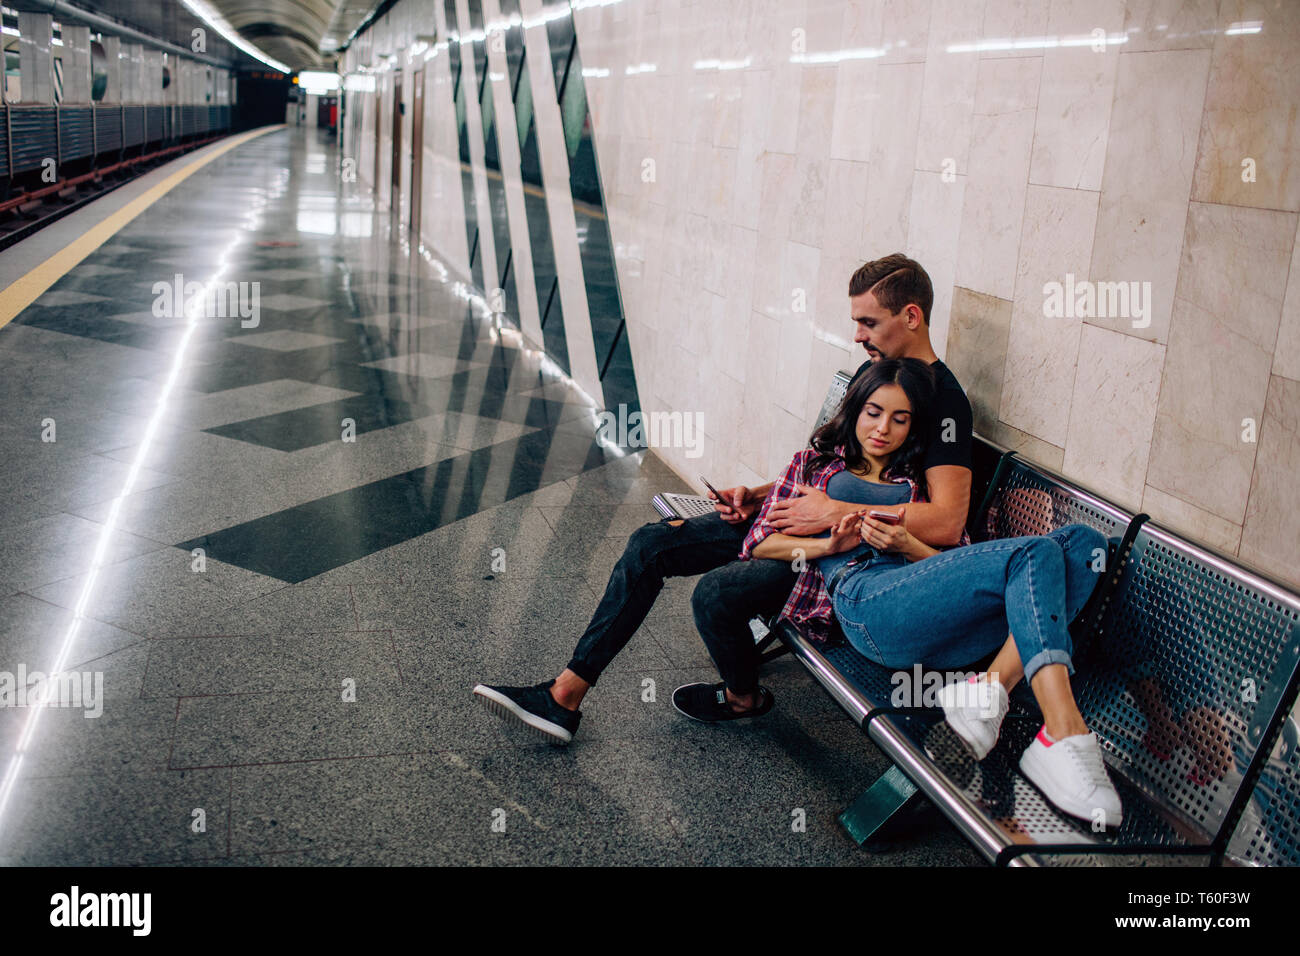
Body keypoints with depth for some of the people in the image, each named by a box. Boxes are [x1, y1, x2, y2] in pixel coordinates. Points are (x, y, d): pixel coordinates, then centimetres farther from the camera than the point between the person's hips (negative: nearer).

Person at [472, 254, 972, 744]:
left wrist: (835, 512, -26)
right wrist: (758, 495, 6)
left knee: (717, 593, -30)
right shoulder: (871, 370, 13)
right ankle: (564, 696, -1)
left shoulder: (941, 398, -16)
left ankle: (742, 697, 5)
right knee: (650, 544, -2)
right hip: (793, 518, 9)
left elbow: (946, 523, -26)